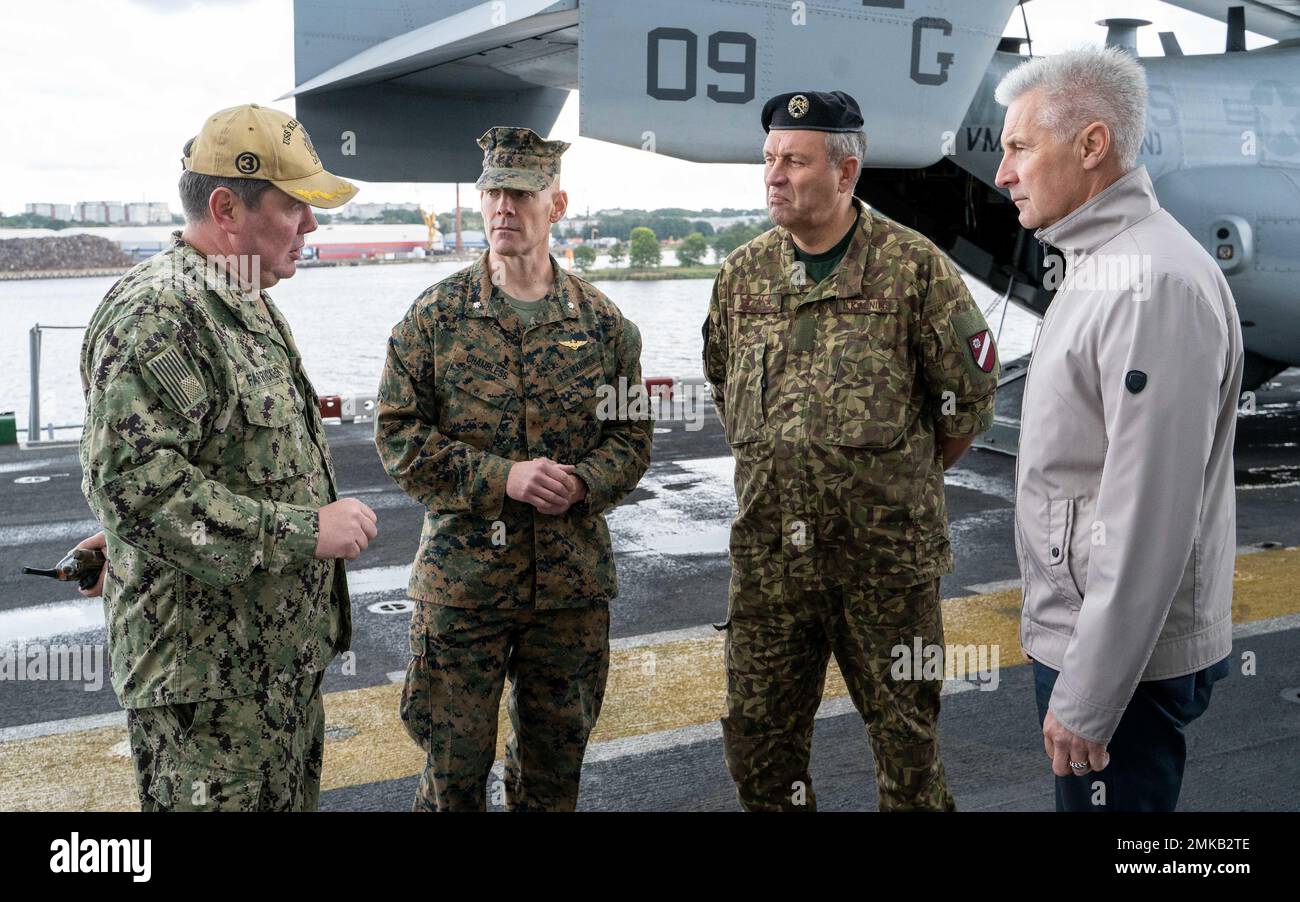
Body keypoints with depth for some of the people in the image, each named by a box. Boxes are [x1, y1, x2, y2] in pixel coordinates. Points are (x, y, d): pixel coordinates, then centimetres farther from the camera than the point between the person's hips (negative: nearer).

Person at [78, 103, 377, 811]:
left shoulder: (248, 304, 14)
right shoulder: (157, 313, -19)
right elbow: (132, 482, -28)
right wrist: (303, 531, -25)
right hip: (209, 672, -9)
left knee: (291, 798, 19)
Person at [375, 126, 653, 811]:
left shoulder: (602, 322, 3)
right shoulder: (435, 316, -3)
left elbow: (632, 438, 7)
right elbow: (398, 435, -5)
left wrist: (582, 484, -14)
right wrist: (500, 476, -17)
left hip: (573, 580, 2)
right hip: (461, 574, -2)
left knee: (556, 757, 16)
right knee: (455, 762, 7)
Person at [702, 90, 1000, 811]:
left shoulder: (914, 266, -8)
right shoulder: (742, 273, 6)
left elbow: (969, 393, -1)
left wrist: (905, 475, 7)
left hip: (887, 554, -4)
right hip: (767, 551, 4)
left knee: (905, 733, 9)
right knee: (758, 736, 12)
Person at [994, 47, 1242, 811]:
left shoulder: (1151, 284, -22)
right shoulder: (1101, 265, 12)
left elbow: (1149, 518, -26)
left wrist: (1088, 698, -23)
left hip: (1125, 659, -10)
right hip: (1082, 634, 10)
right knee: (1086, 800, 21)